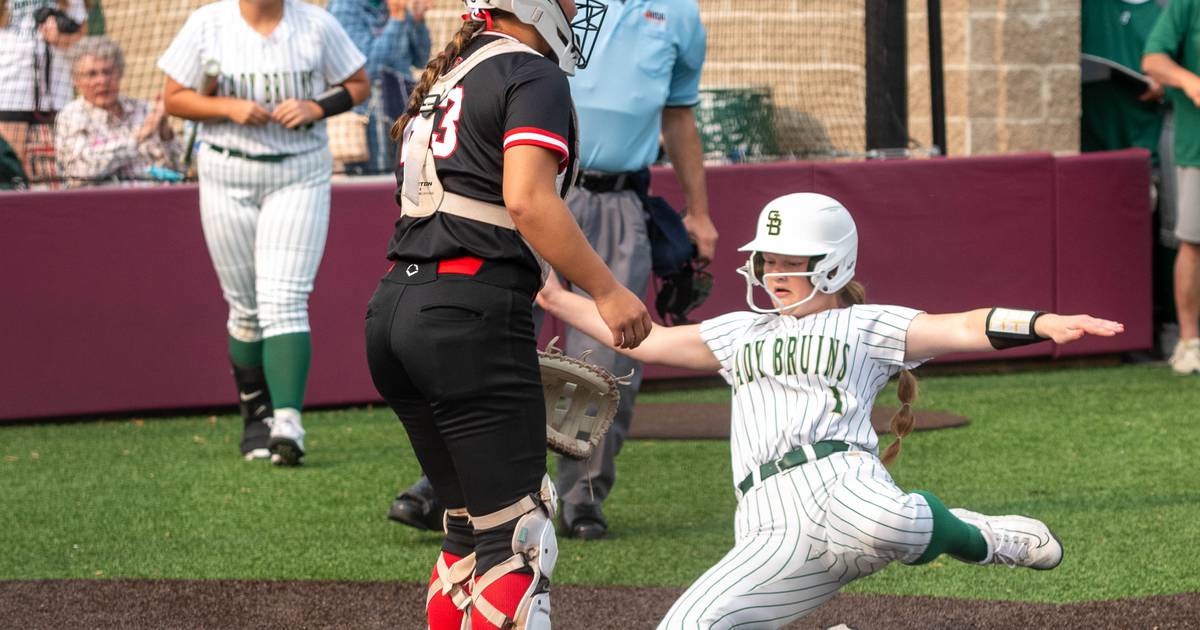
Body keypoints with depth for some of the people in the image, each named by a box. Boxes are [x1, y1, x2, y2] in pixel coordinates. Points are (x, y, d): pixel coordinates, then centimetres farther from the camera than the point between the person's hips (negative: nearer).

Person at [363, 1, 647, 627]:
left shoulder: (447, 77, 22)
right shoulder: (533, 77, -5)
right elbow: (526, 200, -19)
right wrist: (606, 290, -14)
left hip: (394, 310, 9)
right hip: (471, 314, -9)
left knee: (471, 527, 16)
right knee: (515, 538, -6)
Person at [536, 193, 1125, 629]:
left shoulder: (864, 326, 16)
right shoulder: (741, 334, 32)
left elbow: (961, 328, 4)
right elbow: (648, 341, 34)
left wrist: (1045, 323, -12)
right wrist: (555, 299, 29)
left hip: (839, 482, -5)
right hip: (774, 534, 5)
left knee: (878, 521, -43)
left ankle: (978, 539, -9)